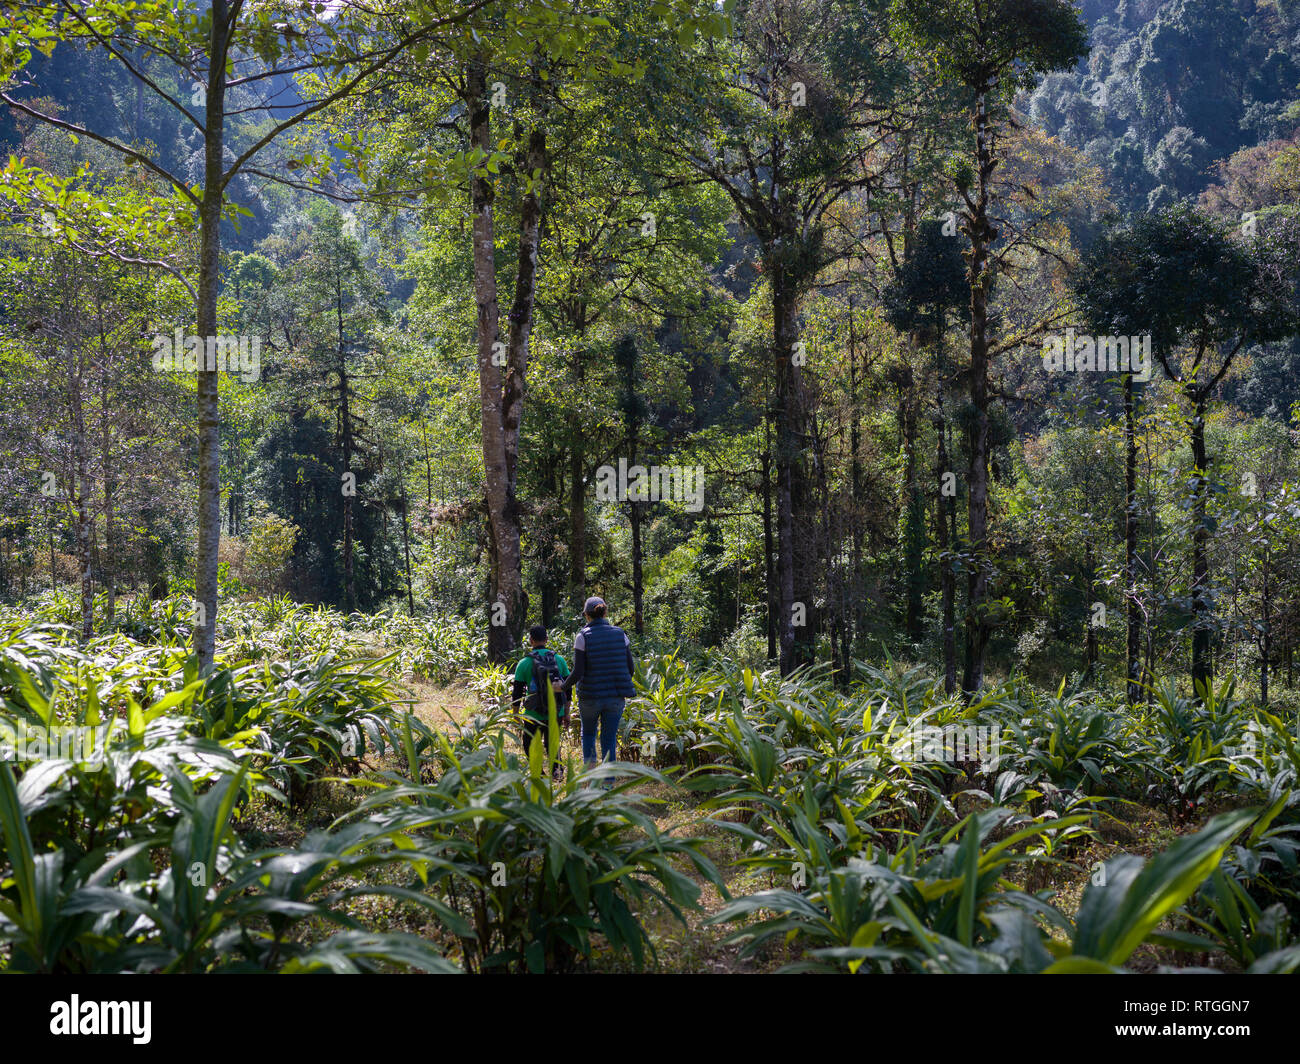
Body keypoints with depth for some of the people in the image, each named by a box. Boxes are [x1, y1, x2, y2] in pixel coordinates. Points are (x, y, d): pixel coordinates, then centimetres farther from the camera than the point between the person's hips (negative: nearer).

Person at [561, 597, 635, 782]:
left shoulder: (583, 636, -10)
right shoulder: (620, 634, 0)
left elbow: (578, 672, -14)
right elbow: (630, 668, 2)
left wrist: (563, 687, 3)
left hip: (590, 696, -2)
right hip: (615, 697, 2)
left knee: (588, 733, 23)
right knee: (609, 740, 11)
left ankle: (590, 768, 6)